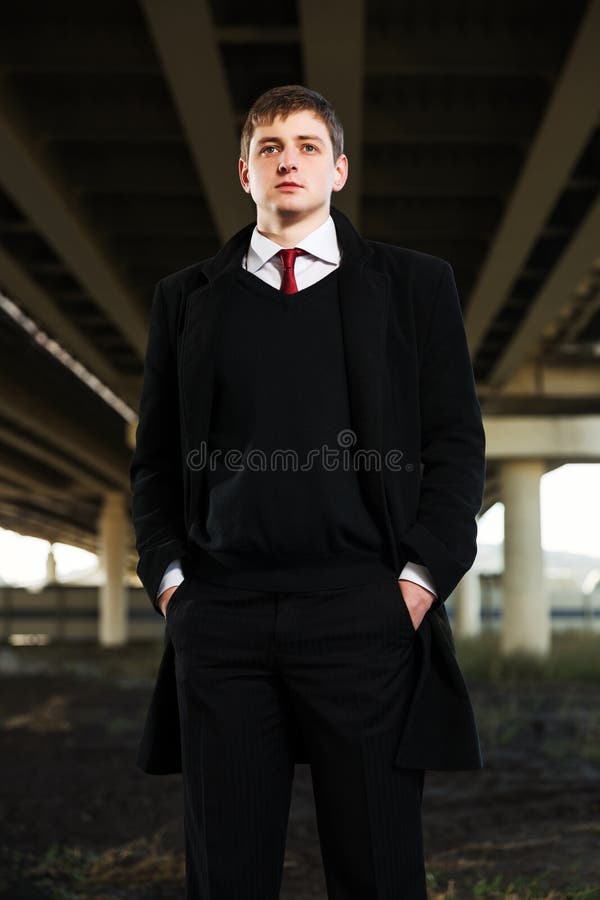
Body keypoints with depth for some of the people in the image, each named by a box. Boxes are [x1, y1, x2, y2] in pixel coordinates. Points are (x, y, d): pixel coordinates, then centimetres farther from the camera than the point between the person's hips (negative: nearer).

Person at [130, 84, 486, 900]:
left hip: (365, 617, -1)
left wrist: (419, 579, -4)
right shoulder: (186, 297, 15)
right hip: (220, 616, 2)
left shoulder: (415, 284, 10)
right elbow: (155, 457, 16)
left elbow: (456, 444, 6)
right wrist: (167, 576, 3)